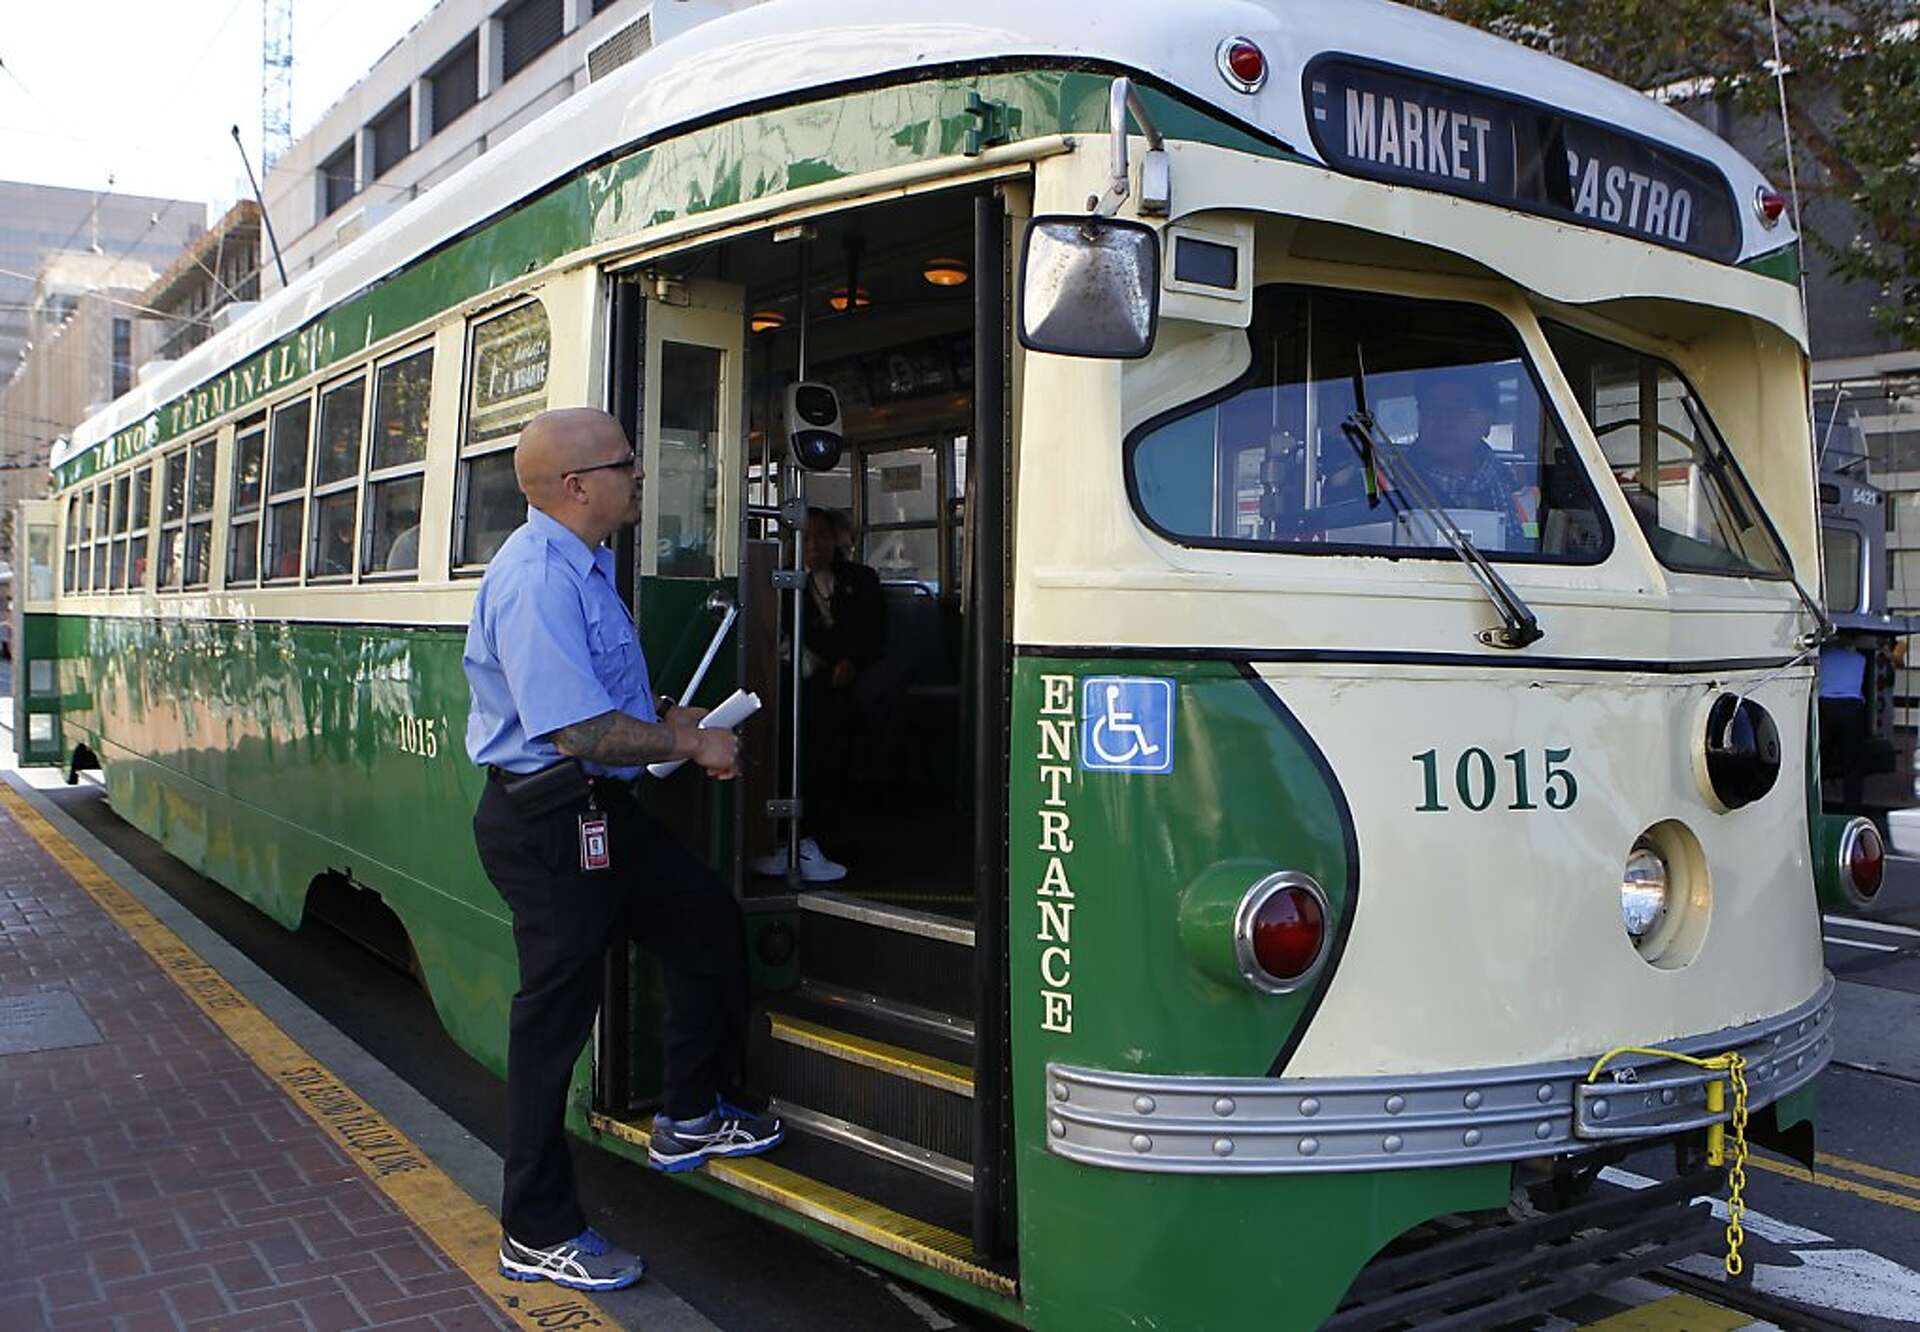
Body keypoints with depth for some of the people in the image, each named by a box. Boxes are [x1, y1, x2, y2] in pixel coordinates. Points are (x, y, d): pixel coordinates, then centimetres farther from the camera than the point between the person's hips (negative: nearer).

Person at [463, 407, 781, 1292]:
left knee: (710, 923, 18)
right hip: (551, 824, -10)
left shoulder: (580, 565, 12)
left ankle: (691, 1119, 35)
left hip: (597, 813, 10)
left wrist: (668, 724, 11)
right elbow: (581, 732, -28)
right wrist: (690, 743, -14)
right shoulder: (538, 578, -22)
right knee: (556, 1014, 0)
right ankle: (537, 1234, 16)